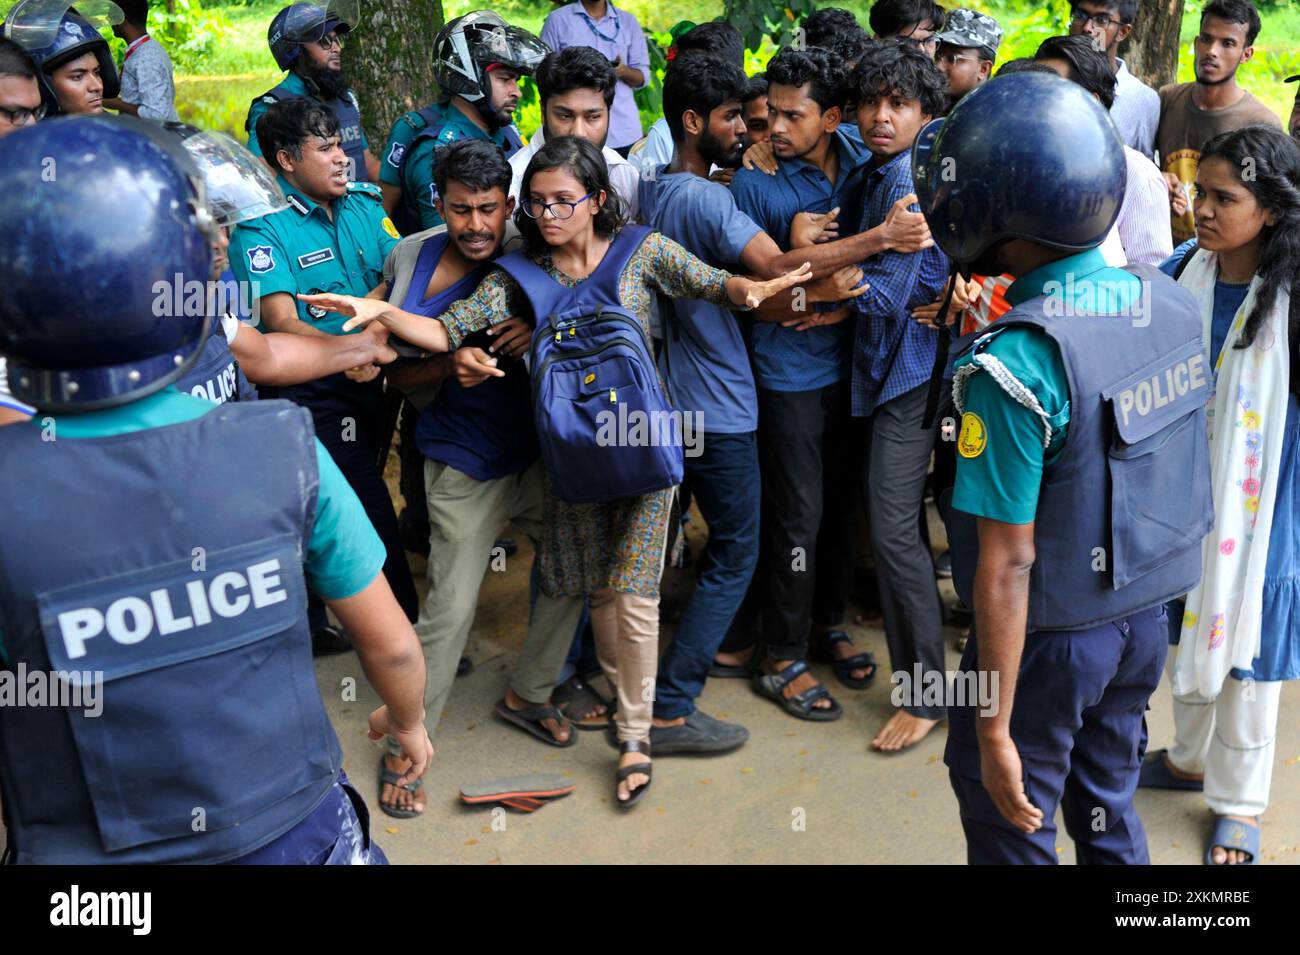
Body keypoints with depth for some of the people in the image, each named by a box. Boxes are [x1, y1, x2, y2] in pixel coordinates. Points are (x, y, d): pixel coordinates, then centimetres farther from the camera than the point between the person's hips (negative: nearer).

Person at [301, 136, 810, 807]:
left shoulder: (640, 249, -4)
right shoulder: (522, 274, 0)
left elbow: (712, 284, -12)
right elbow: (446, 332, -6)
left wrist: (753, 288, -36)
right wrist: (380, 312, -24)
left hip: (642, 437, -2)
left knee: (632, 591, -5)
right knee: (595, 587, 12)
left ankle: (635, 734, 9)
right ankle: (622, 691, 37)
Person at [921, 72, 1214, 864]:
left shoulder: (1014, 363, -28)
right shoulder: (1172, 303, -5)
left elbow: (1009, 563, -25)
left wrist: (995, 728, -17)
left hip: (1051, 635, -7)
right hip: (1149, 617, 7)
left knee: (1013, 827, 14)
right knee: (1109, 811, 25)